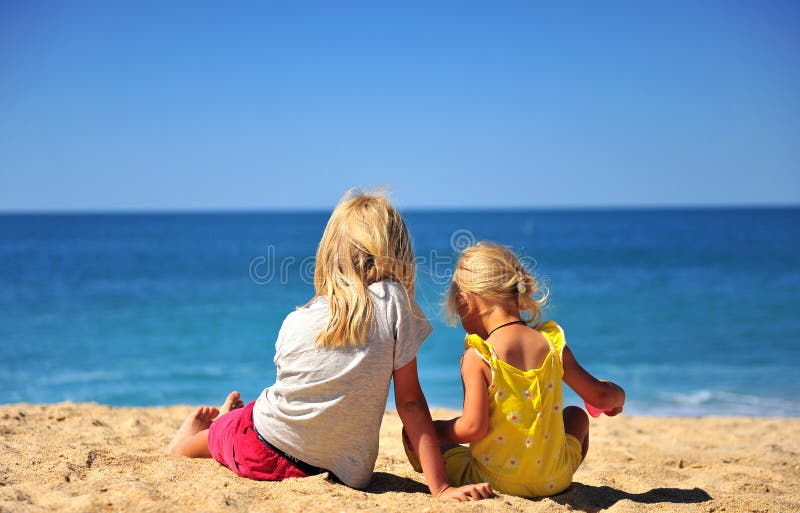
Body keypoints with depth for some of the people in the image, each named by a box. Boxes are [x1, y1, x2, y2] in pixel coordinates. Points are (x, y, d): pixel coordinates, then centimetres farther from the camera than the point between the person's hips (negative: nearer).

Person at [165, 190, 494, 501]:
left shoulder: (295, 322, -3)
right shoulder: (395, 301, -11)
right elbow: (410, 402, -13)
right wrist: (440, 488, -10)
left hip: (263, 454, 0)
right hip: (338, 468, 0)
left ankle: (189, 442, 57)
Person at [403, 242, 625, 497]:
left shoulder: (477, 358, -16)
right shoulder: (552, 344, -2)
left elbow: (473, 427, -23)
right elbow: (599, 395, 6)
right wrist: (618, 395, 30)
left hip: (492, 482, -3)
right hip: (553, 480, 3)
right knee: (576, 415, 35)